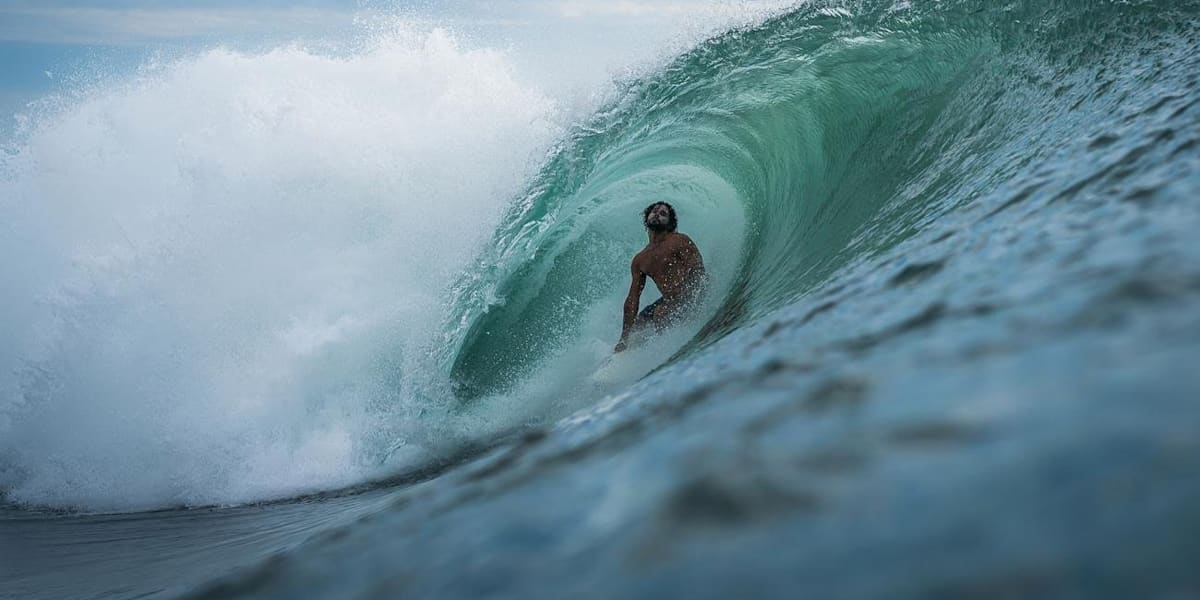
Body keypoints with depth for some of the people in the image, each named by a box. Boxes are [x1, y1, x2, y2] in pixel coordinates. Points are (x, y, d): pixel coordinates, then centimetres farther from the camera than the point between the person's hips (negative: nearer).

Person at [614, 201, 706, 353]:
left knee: (660, 313, -29)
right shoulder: (639, 260, 12)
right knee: (636, 325, 6)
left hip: (691, 296, -7)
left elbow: (698, 272, -14)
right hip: (670, 301, 7)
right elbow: (632, 299, 12)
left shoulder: (680, 241, -5)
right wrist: (624, 338, 6)